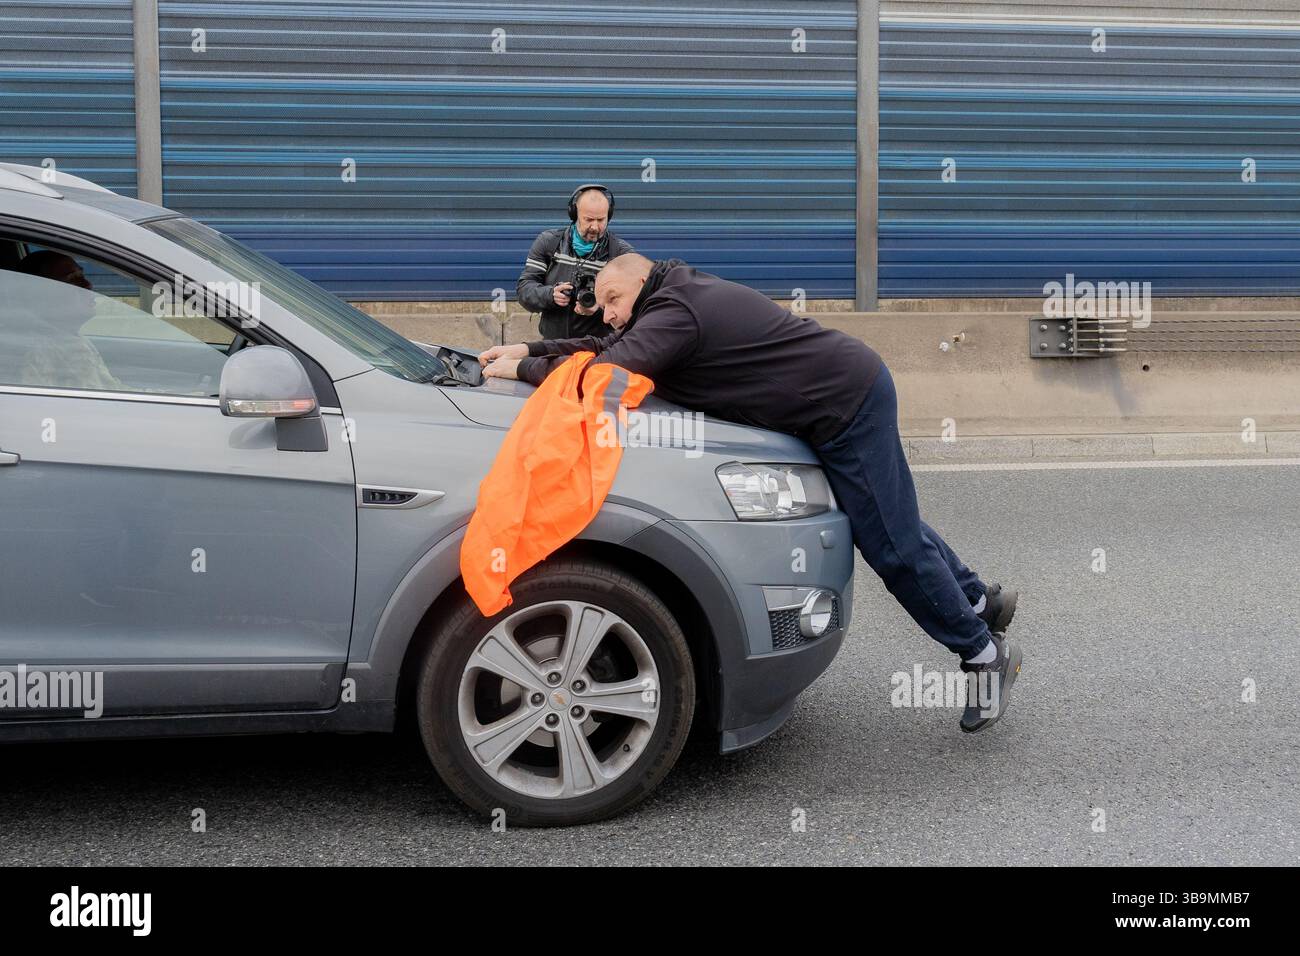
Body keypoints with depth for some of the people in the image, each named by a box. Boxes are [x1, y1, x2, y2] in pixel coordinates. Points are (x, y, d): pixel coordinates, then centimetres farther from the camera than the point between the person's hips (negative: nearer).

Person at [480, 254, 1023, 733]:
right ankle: (979, 601, 38)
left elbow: (604, 374, -26)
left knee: (895, 546, -3)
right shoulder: (682, 297, 13)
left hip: (846, 405, -10)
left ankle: (984, 653, 10)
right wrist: (529, 350, 11)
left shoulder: (675, 313, -18)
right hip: (852, 392, 10)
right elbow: (610, 350, 20)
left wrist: (523, 369, -13)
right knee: (894, 523, 22)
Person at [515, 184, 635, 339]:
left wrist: (601, 306, -24)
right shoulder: (548, 242, 10)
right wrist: (550, 295, -14)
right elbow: (524, 287, 6)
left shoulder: (622, 253, 3)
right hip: (553, 342, 2)